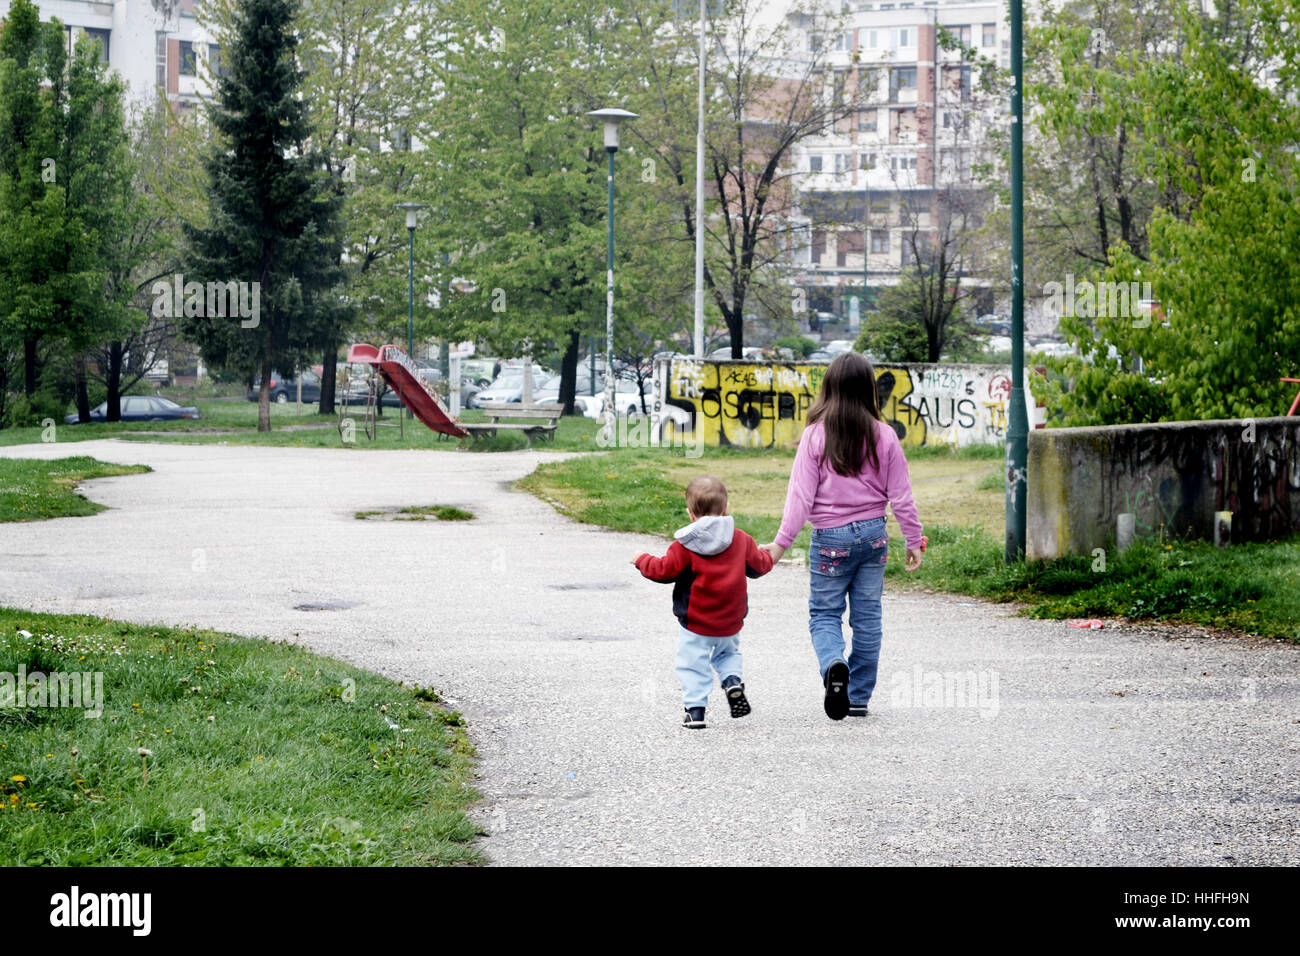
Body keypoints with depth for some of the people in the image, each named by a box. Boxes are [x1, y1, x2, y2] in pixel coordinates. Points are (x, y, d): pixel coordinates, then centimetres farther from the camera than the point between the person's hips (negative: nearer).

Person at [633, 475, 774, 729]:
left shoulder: (684, 546, -12)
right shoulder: (741, 540, 0)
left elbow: (664, 570, -9)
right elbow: (759, 565, 10)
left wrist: (642, 560, 10)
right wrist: (768, 556, 34)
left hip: (695, 623, -4)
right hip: (730, 622, 4)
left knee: (693, 665, 4)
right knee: (728, 652, 27)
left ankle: (695, 710, -2)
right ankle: (733, 681, 1)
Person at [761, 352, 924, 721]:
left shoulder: (815, 435, -9)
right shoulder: (883, 436, -3)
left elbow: (801, 494, -10)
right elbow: (900, 495, 2)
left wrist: (781, 542, -5)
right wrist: (914, 541, 12)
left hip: (831, 538, -2)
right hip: (873, 533, 2)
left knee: (824, 613, 8)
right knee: (867, 616, 11)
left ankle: (834, 665, -22)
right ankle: (859, 697, 15)